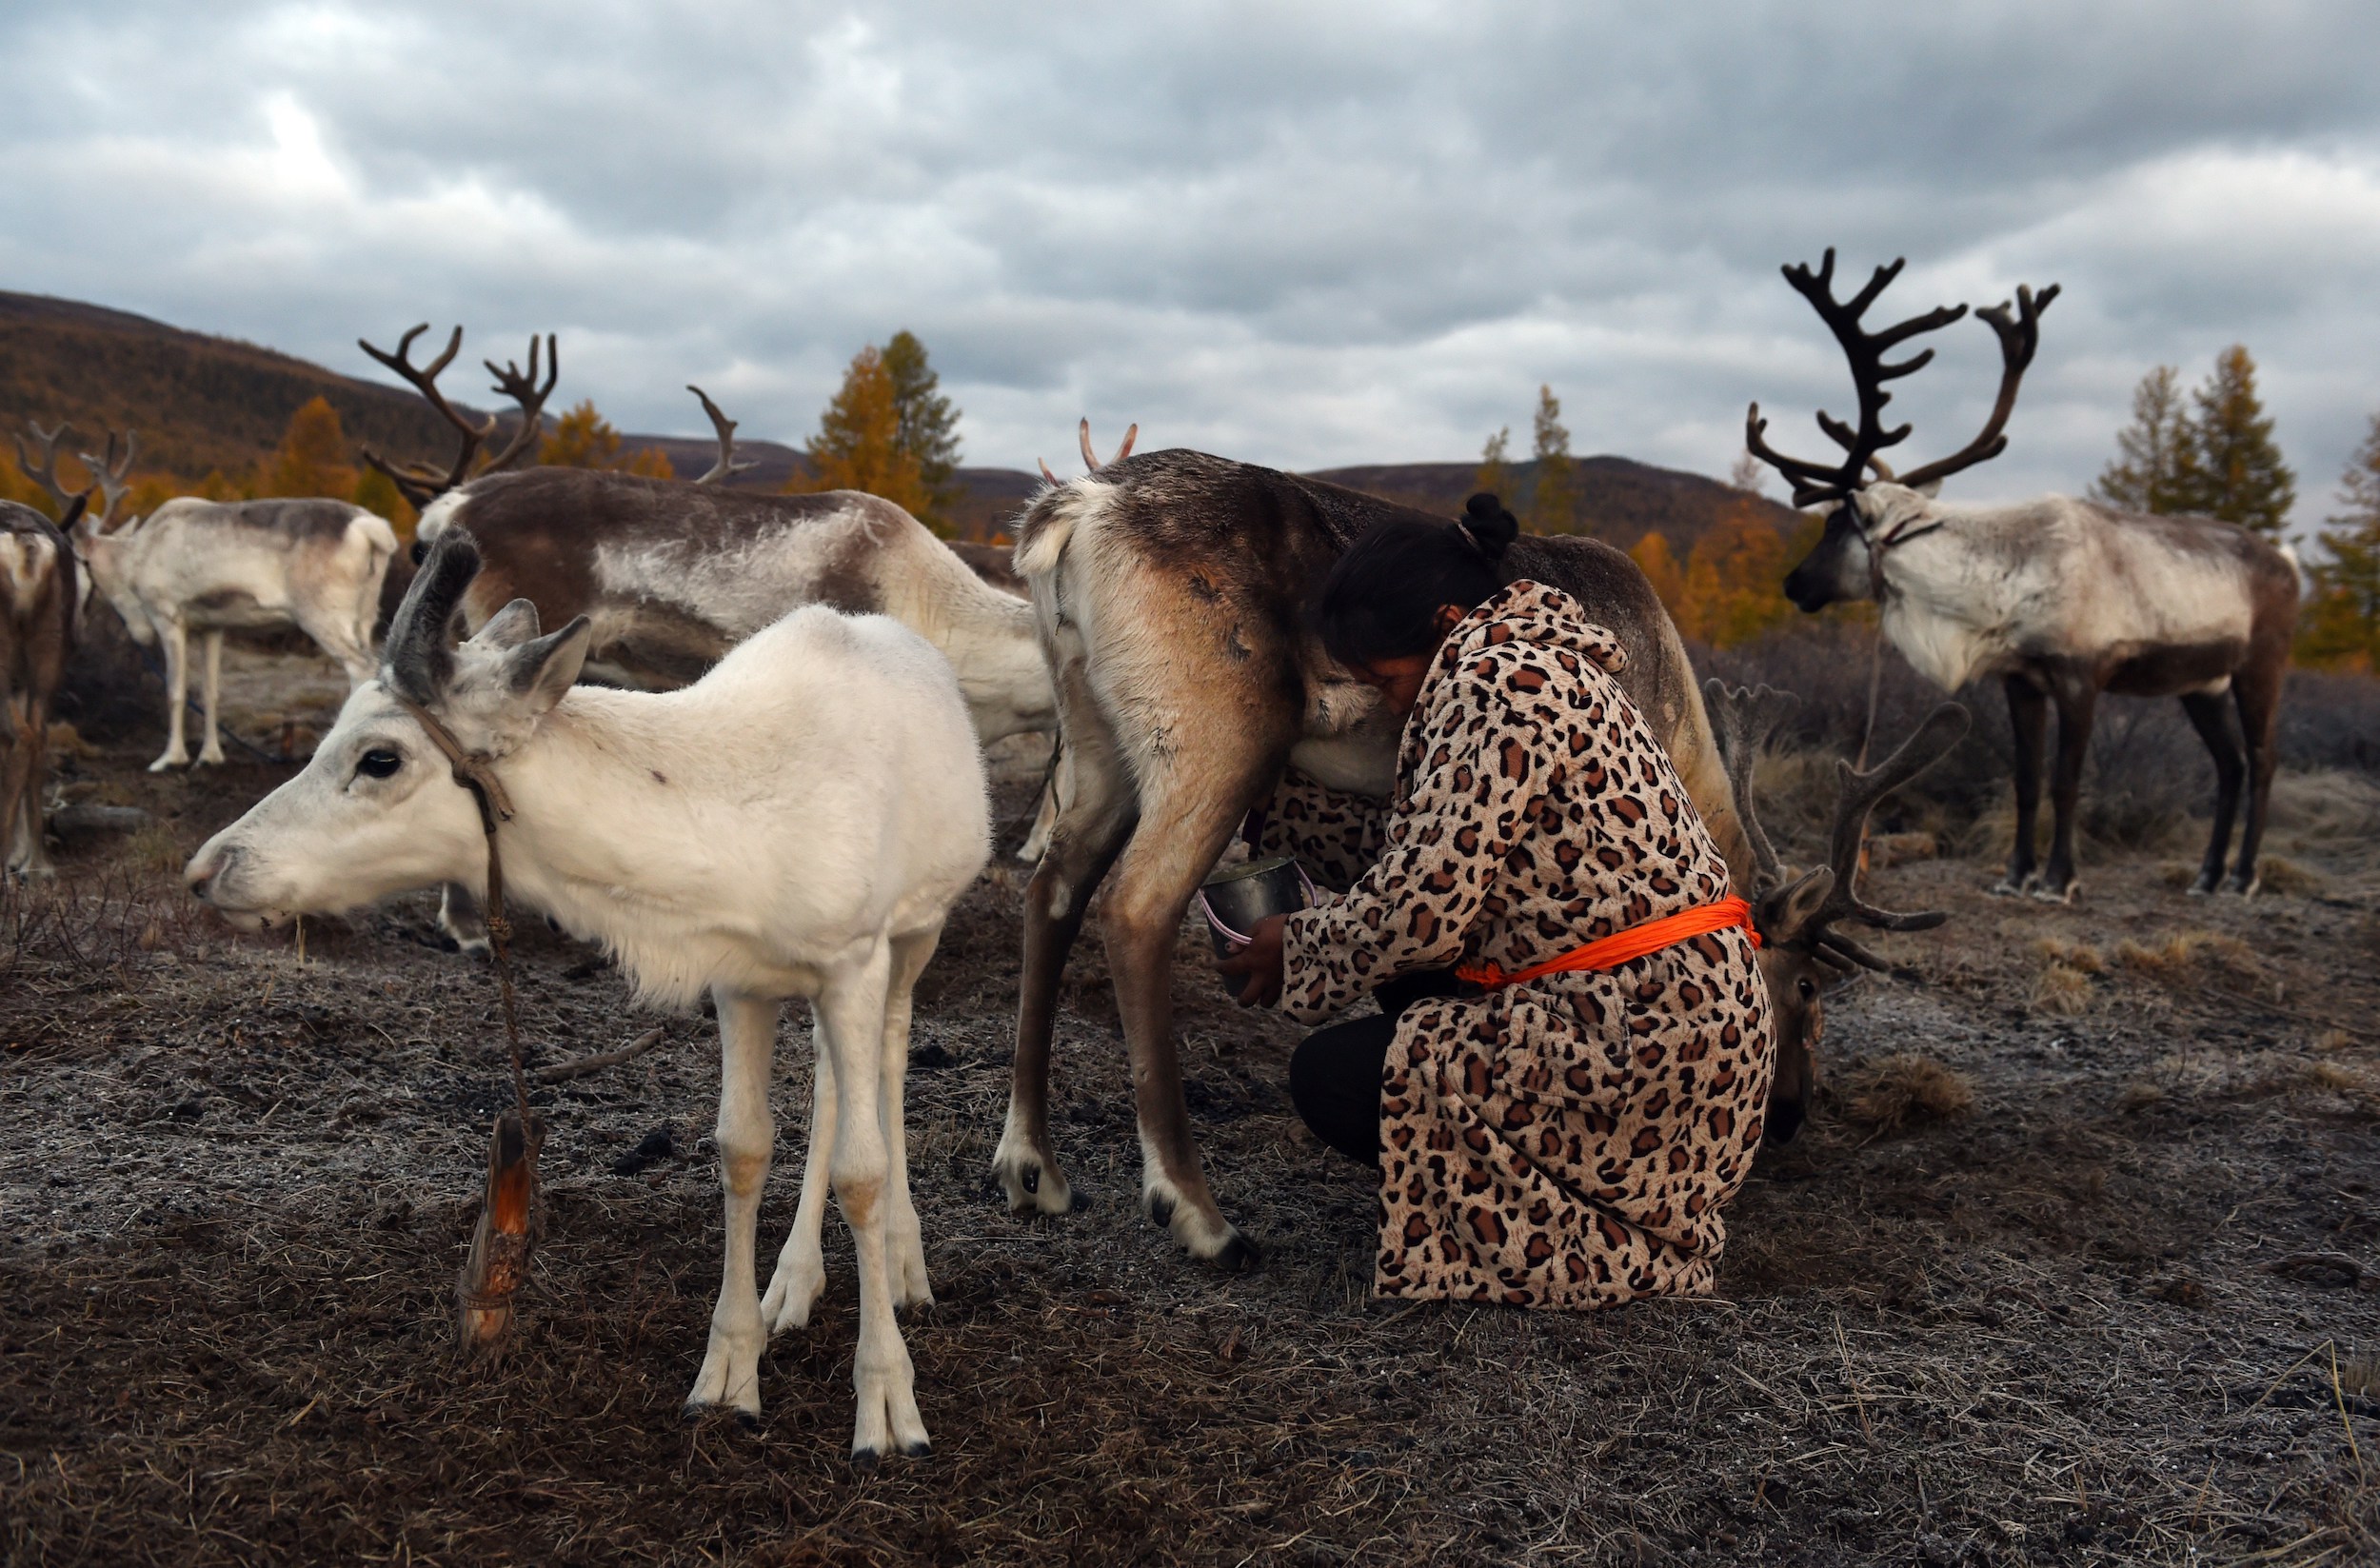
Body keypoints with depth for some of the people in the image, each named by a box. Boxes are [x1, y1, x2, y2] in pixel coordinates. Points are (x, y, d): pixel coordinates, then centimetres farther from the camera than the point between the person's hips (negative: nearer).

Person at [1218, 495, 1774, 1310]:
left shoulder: (1495, 684, -17)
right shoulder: (1543, 664, 14)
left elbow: (1420, 912, -20)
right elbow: (1428, 841, 22)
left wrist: (1297, 947, -2)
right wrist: (1265, 809, 23)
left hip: (1640, 1040, -10)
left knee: (1332, 1078, -6)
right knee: (1409, 984, 22)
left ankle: (1595, 1242, 3)